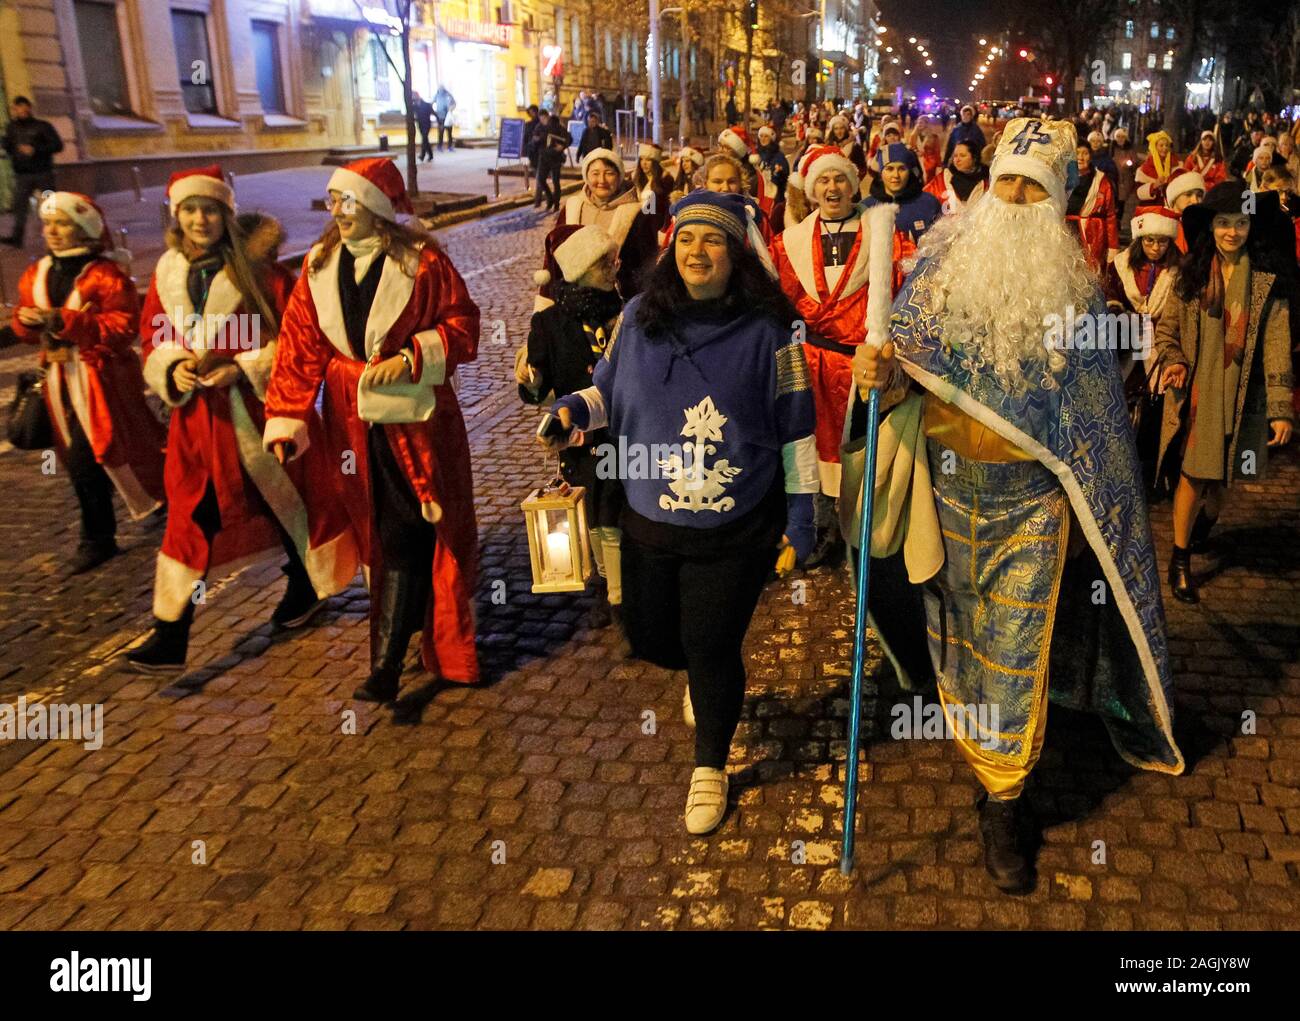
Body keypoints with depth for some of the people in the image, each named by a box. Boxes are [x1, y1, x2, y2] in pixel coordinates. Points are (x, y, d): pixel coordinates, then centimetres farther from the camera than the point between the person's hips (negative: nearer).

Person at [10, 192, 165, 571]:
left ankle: (97, 538, 7)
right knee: (78, 457, 10)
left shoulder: (106, 274, -10)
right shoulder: (36, 275, 11)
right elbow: (23, 324, 18)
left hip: (100, 377, -6)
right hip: (60, 376, 7)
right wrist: (30, 323, -7)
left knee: (86, 457, -9)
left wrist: (65, 321, -24)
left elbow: (124, 326, -18)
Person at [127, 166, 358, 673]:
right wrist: (173, 370, -11)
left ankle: (303, 586, 40)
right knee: (190, 517, 3)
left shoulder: (257, 267, -9)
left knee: (285, 498, 14)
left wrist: (242, 369, -19)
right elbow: (154, 340, 10)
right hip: (198, 414, 3)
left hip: (260, 407, -3)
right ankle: (169, 635, 8)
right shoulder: (167, 273, 4)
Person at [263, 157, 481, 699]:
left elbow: (462, 323, -3)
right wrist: (287, 421, -5)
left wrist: (412, 357, -18)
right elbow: (300, 349, 2)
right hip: (354, 424, 4)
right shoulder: (318, 267, 5)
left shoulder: (423, 261, -7)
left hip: (415, 419, -4)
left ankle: (386, 663, -1)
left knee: (406, 536, -5)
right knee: (380, 533, 12)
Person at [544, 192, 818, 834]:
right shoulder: (640, 317, 1)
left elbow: (794, 425, -2)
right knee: (650, 638, 15)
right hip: (650, 519, 4)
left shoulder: (764, 329, -7)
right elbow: (609, 389, 13)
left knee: (713, 649, 4)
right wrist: (573, 409, -8)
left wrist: (801, 508, -3)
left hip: (734, 529, -3)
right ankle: (702, 675, 54)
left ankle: (710, 769, 30)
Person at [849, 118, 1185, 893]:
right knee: (956, 628, 17)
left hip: (1032, 496, -1)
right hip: (949, 486, 1)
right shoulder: (944, 262, -2)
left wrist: (1091, 507, 3)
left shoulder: (1074, 284, 0)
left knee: (1016, 646, 2)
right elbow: (906, 366, -4)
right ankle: (975, 739, 42)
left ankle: (1004, 799, 18)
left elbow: (1094, 411, 5)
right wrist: (881, 377, -28)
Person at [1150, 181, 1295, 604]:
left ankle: (1205, 524, 46)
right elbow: (1166, 328, 8)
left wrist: (1281, 409, -12)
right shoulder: (1191, 274, 0)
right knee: (1193, 474, -1)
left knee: (1224, 477, 13)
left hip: (1243, 394, 0)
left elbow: (1277, 345, -7)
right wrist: (1172, 360, -14)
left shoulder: (1268, 280, -4)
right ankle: (1180, 560, 12)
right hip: (1196, 391, 0)